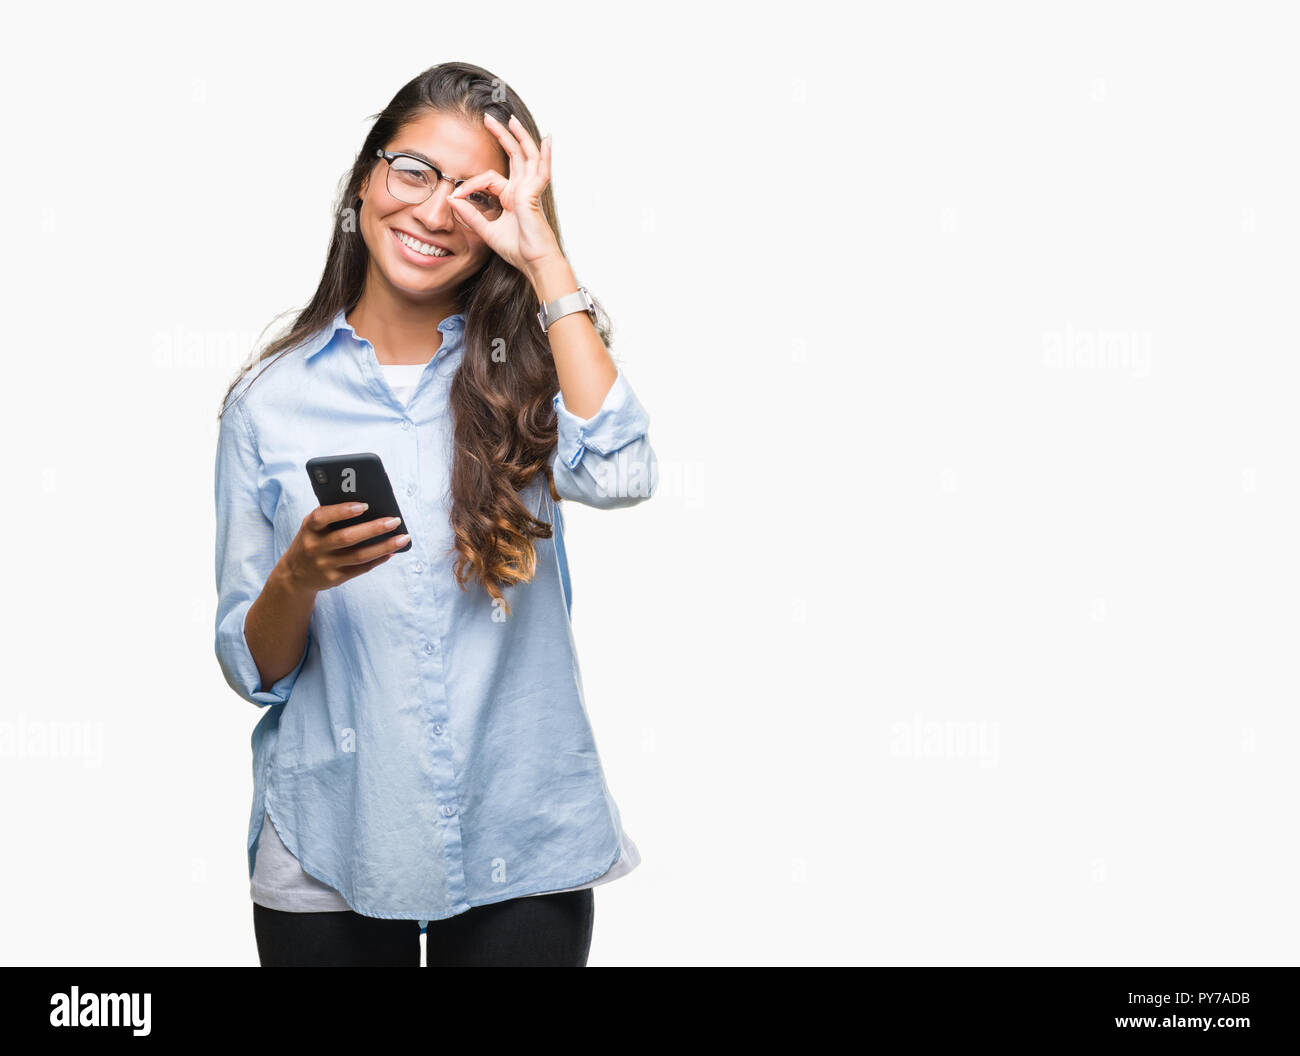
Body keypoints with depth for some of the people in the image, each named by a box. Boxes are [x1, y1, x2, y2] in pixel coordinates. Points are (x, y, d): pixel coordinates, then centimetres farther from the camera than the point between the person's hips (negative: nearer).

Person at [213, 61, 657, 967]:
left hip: (522, 856, 0)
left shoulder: (526, 367, 1)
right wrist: (299, 579, -20)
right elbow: (253, 670, 2)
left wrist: (542, 256, -16)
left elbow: (619, 475, -22)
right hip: (327, 859, 0)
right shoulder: (271, 400, 0)